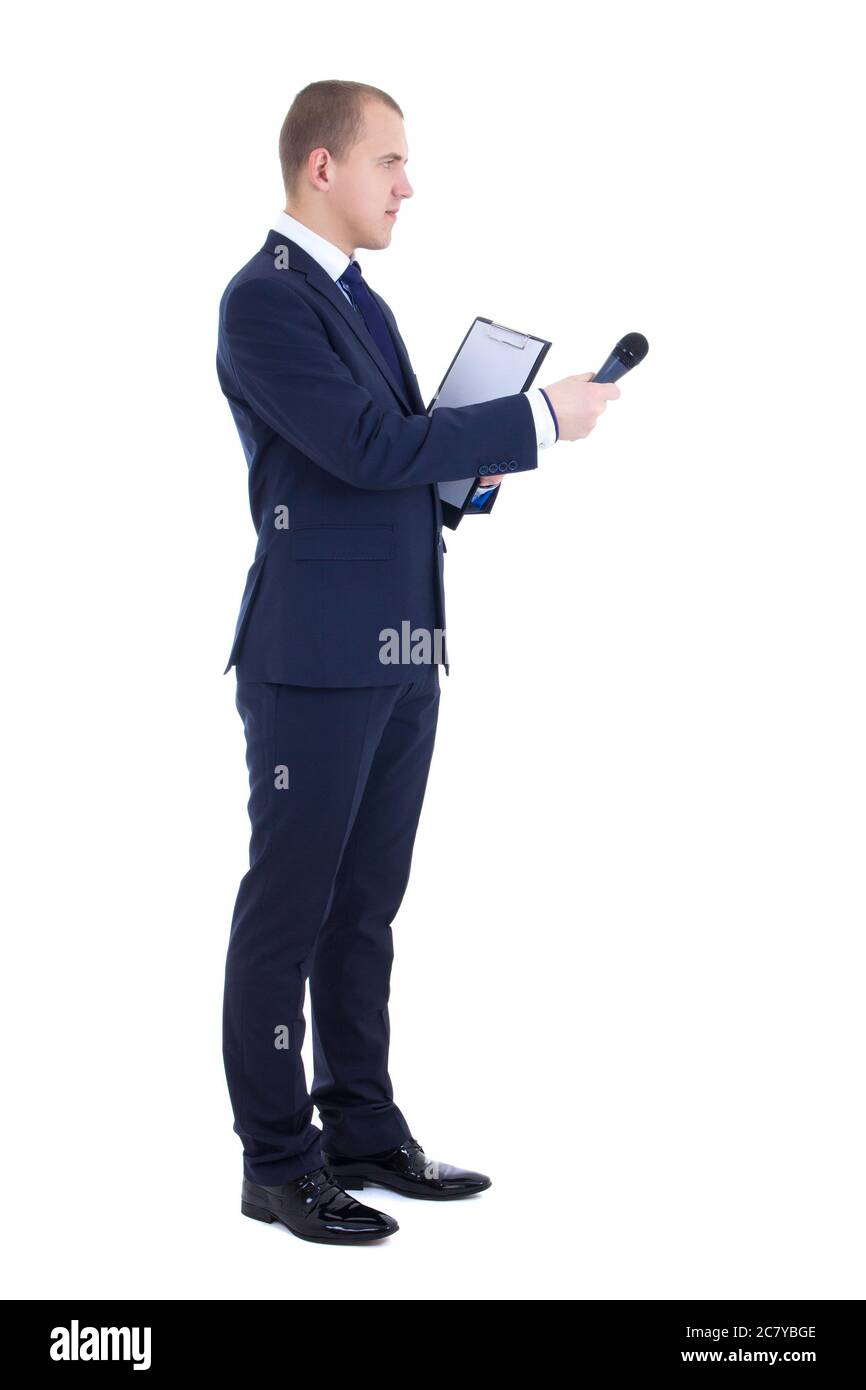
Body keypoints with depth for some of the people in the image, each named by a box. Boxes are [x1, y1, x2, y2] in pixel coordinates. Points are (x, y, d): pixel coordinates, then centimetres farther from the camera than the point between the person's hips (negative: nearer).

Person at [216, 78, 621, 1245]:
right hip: (315, 661, -9)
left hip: (400, 657, 9)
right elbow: (367, 448, -21)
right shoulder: (264, 299, -11)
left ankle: (363, 1130, 23)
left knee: (366, 907, 13)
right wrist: (539, 421, -15)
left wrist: (459, 476, 4)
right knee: (288, 909, 0)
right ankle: (278, 1164, 8)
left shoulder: (364, 304, 19)